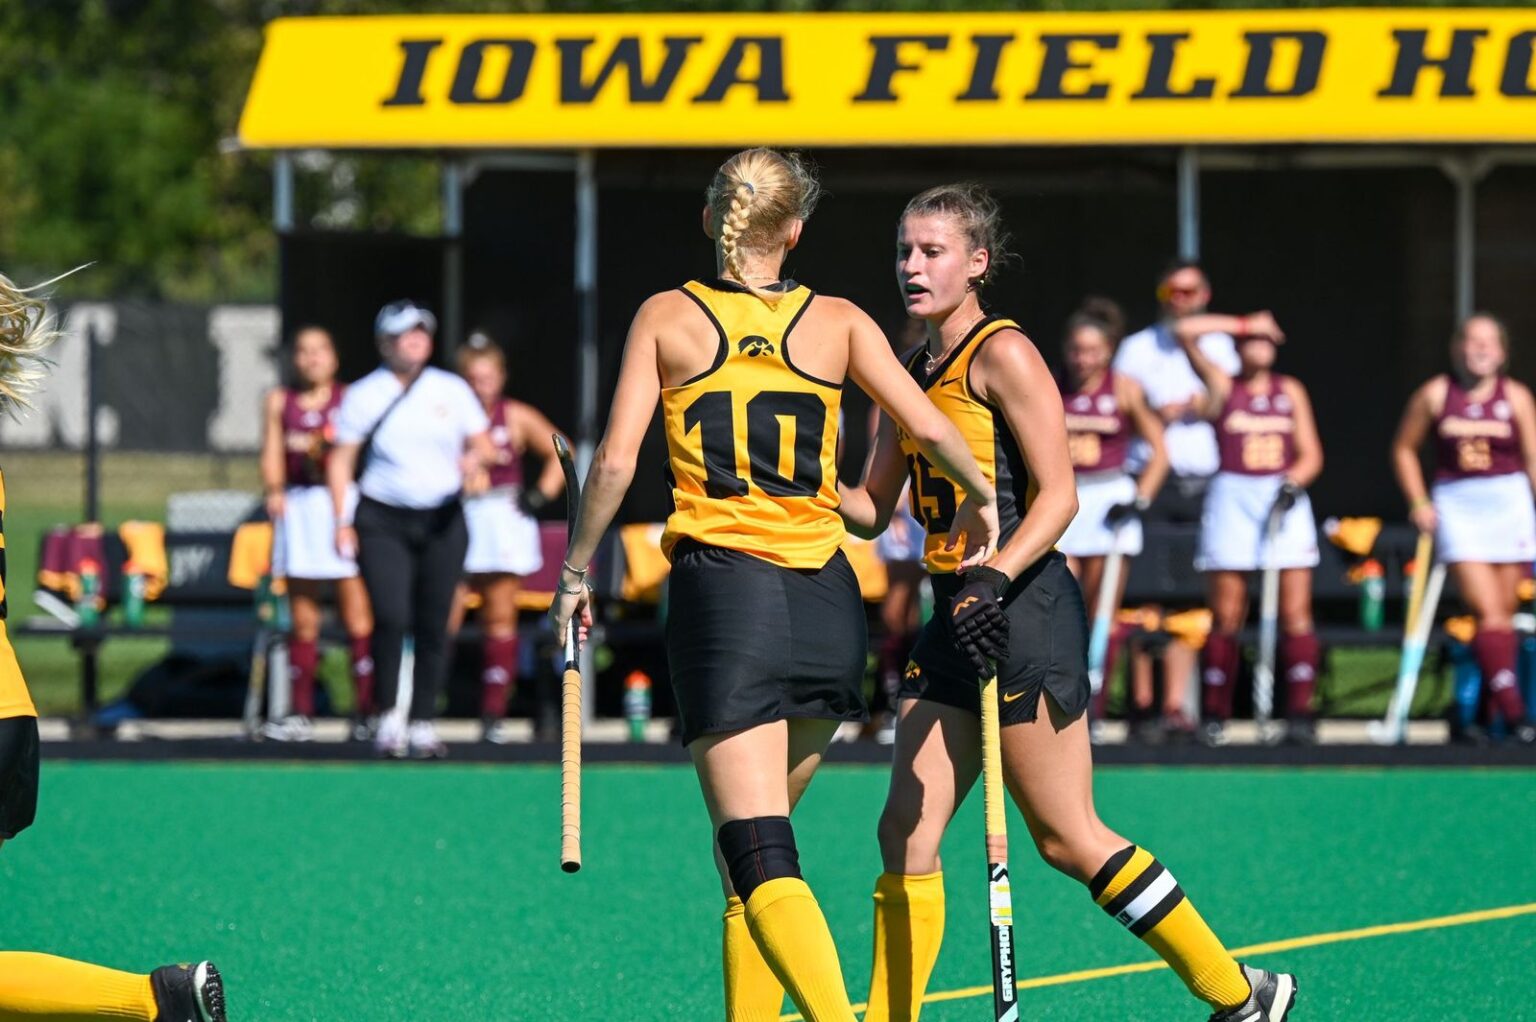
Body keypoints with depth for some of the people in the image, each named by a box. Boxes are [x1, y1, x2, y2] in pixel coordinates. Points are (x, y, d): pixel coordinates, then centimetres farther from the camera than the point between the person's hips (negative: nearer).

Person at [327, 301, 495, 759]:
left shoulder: (452, 390, 8)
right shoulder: (364, 395, 2)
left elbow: (484, 443, 12)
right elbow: (341, 460, 2)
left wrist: (476, 458, -13)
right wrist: (342, 522, -6)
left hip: (443, 522, 2)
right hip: (382, 522, -2)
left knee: (433, 625, 1)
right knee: (391, 618, -17)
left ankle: (423, 724, 10)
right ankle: (388, 718, -3)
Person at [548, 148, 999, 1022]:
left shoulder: (667, 317, 4)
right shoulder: (837, 321, 7)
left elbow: (616, 461, -4)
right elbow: (929, 430, -1)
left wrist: (577, 567, 9)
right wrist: (981, 497, 17)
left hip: (721, 585, -3)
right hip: (826, 598, 3)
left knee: (760, 858, -12)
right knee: (758, 840, 20)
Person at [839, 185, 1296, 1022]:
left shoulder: (1002, 354, -10)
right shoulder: (911, 373, 14)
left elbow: (1058, 496, -15)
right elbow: (871, 507, 17)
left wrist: (996, 579, -28)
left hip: (1022, 613, -8)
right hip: (957, 616, 8)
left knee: (1066, 839, -3)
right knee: (906, 833, 1)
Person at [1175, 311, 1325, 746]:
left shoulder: (1291, 391, 13)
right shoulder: (1222, 387, 7)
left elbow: (1311, 453, 10)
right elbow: (1186, 332, -4)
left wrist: (1293, 482, -10)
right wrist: (1247, 324, 1)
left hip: (1285, 500, 2)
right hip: (1233, 497, -2)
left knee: (1296, 613, -6)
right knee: (1226, 617, -3)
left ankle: (1299, 714, -6)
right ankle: (1214, 716, 2)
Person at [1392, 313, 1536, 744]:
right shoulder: (1435, 394, 2)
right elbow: (1404, 449, 12)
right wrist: (1419, 503, 3)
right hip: (1457, 509, -2)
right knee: (1488, 612, -13)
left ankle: (1485, 712, 11)